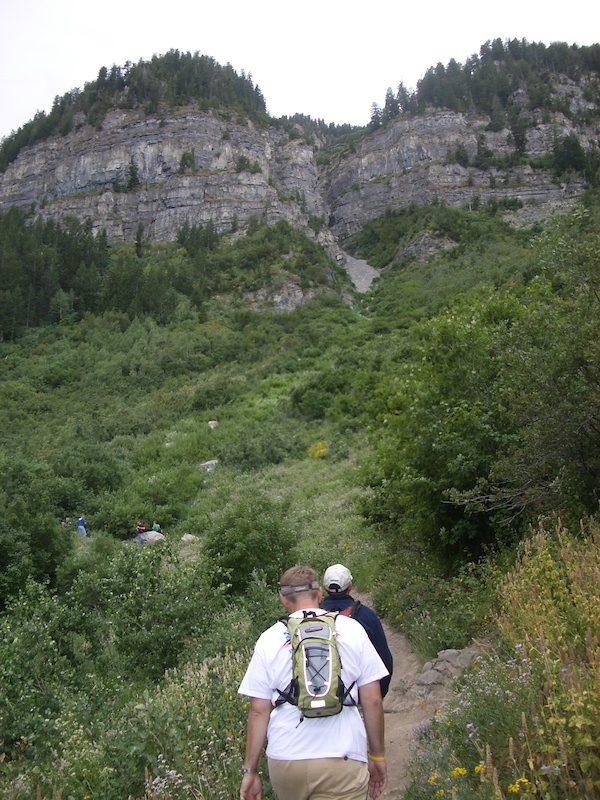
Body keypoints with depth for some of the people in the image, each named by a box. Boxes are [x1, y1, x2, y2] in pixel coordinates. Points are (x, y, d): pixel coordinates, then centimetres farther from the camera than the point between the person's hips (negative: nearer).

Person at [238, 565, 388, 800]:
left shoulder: (269, 639, 2)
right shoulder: (351, 629, 0)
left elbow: (258, 711, 1)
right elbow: (372, 701, 1)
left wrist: (250, 770, 9)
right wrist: (377, 756, 13)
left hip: (285, 759, 2)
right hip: (342, 759, -2)